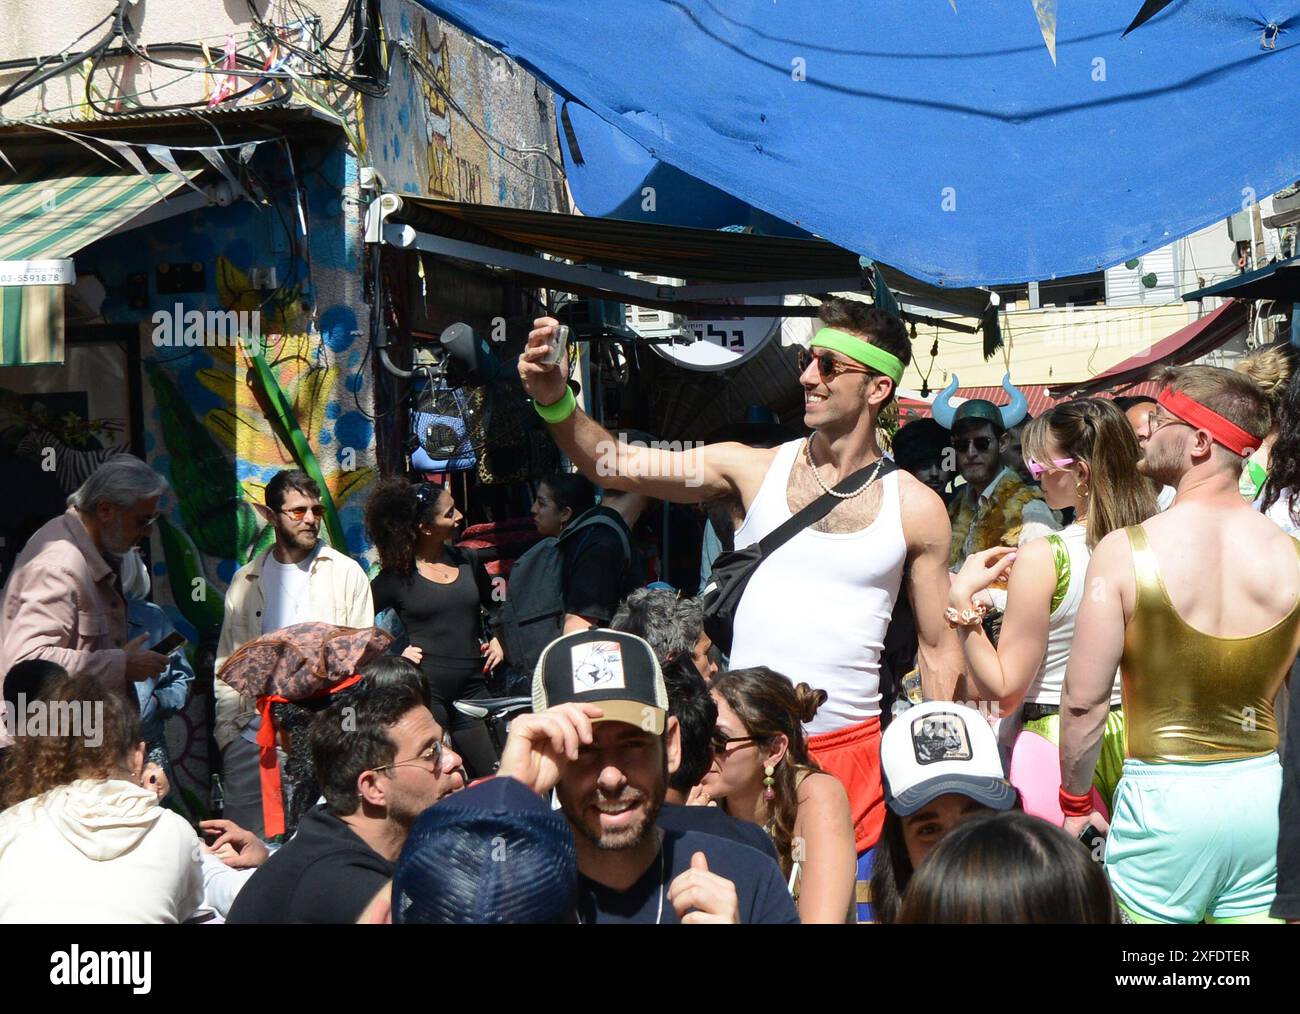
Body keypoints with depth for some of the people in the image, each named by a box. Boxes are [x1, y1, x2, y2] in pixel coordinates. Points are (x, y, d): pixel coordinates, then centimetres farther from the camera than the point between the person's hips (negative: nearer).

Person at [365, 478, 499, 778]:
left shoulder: (467, 562, 10)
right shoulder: (397, 576, -4)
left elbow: (495, 607, 27)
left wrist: (498, 640, 12)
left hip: (472, 688, 4)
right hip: (424, 693, -4)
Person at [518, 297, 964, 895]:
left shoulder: (916, 509, 1)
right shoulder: (753, 468, 2)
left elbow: (940, 650, 7)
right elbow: (617, 465, -7)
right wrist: (556, 402, -25)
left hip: (850, 747, 0)